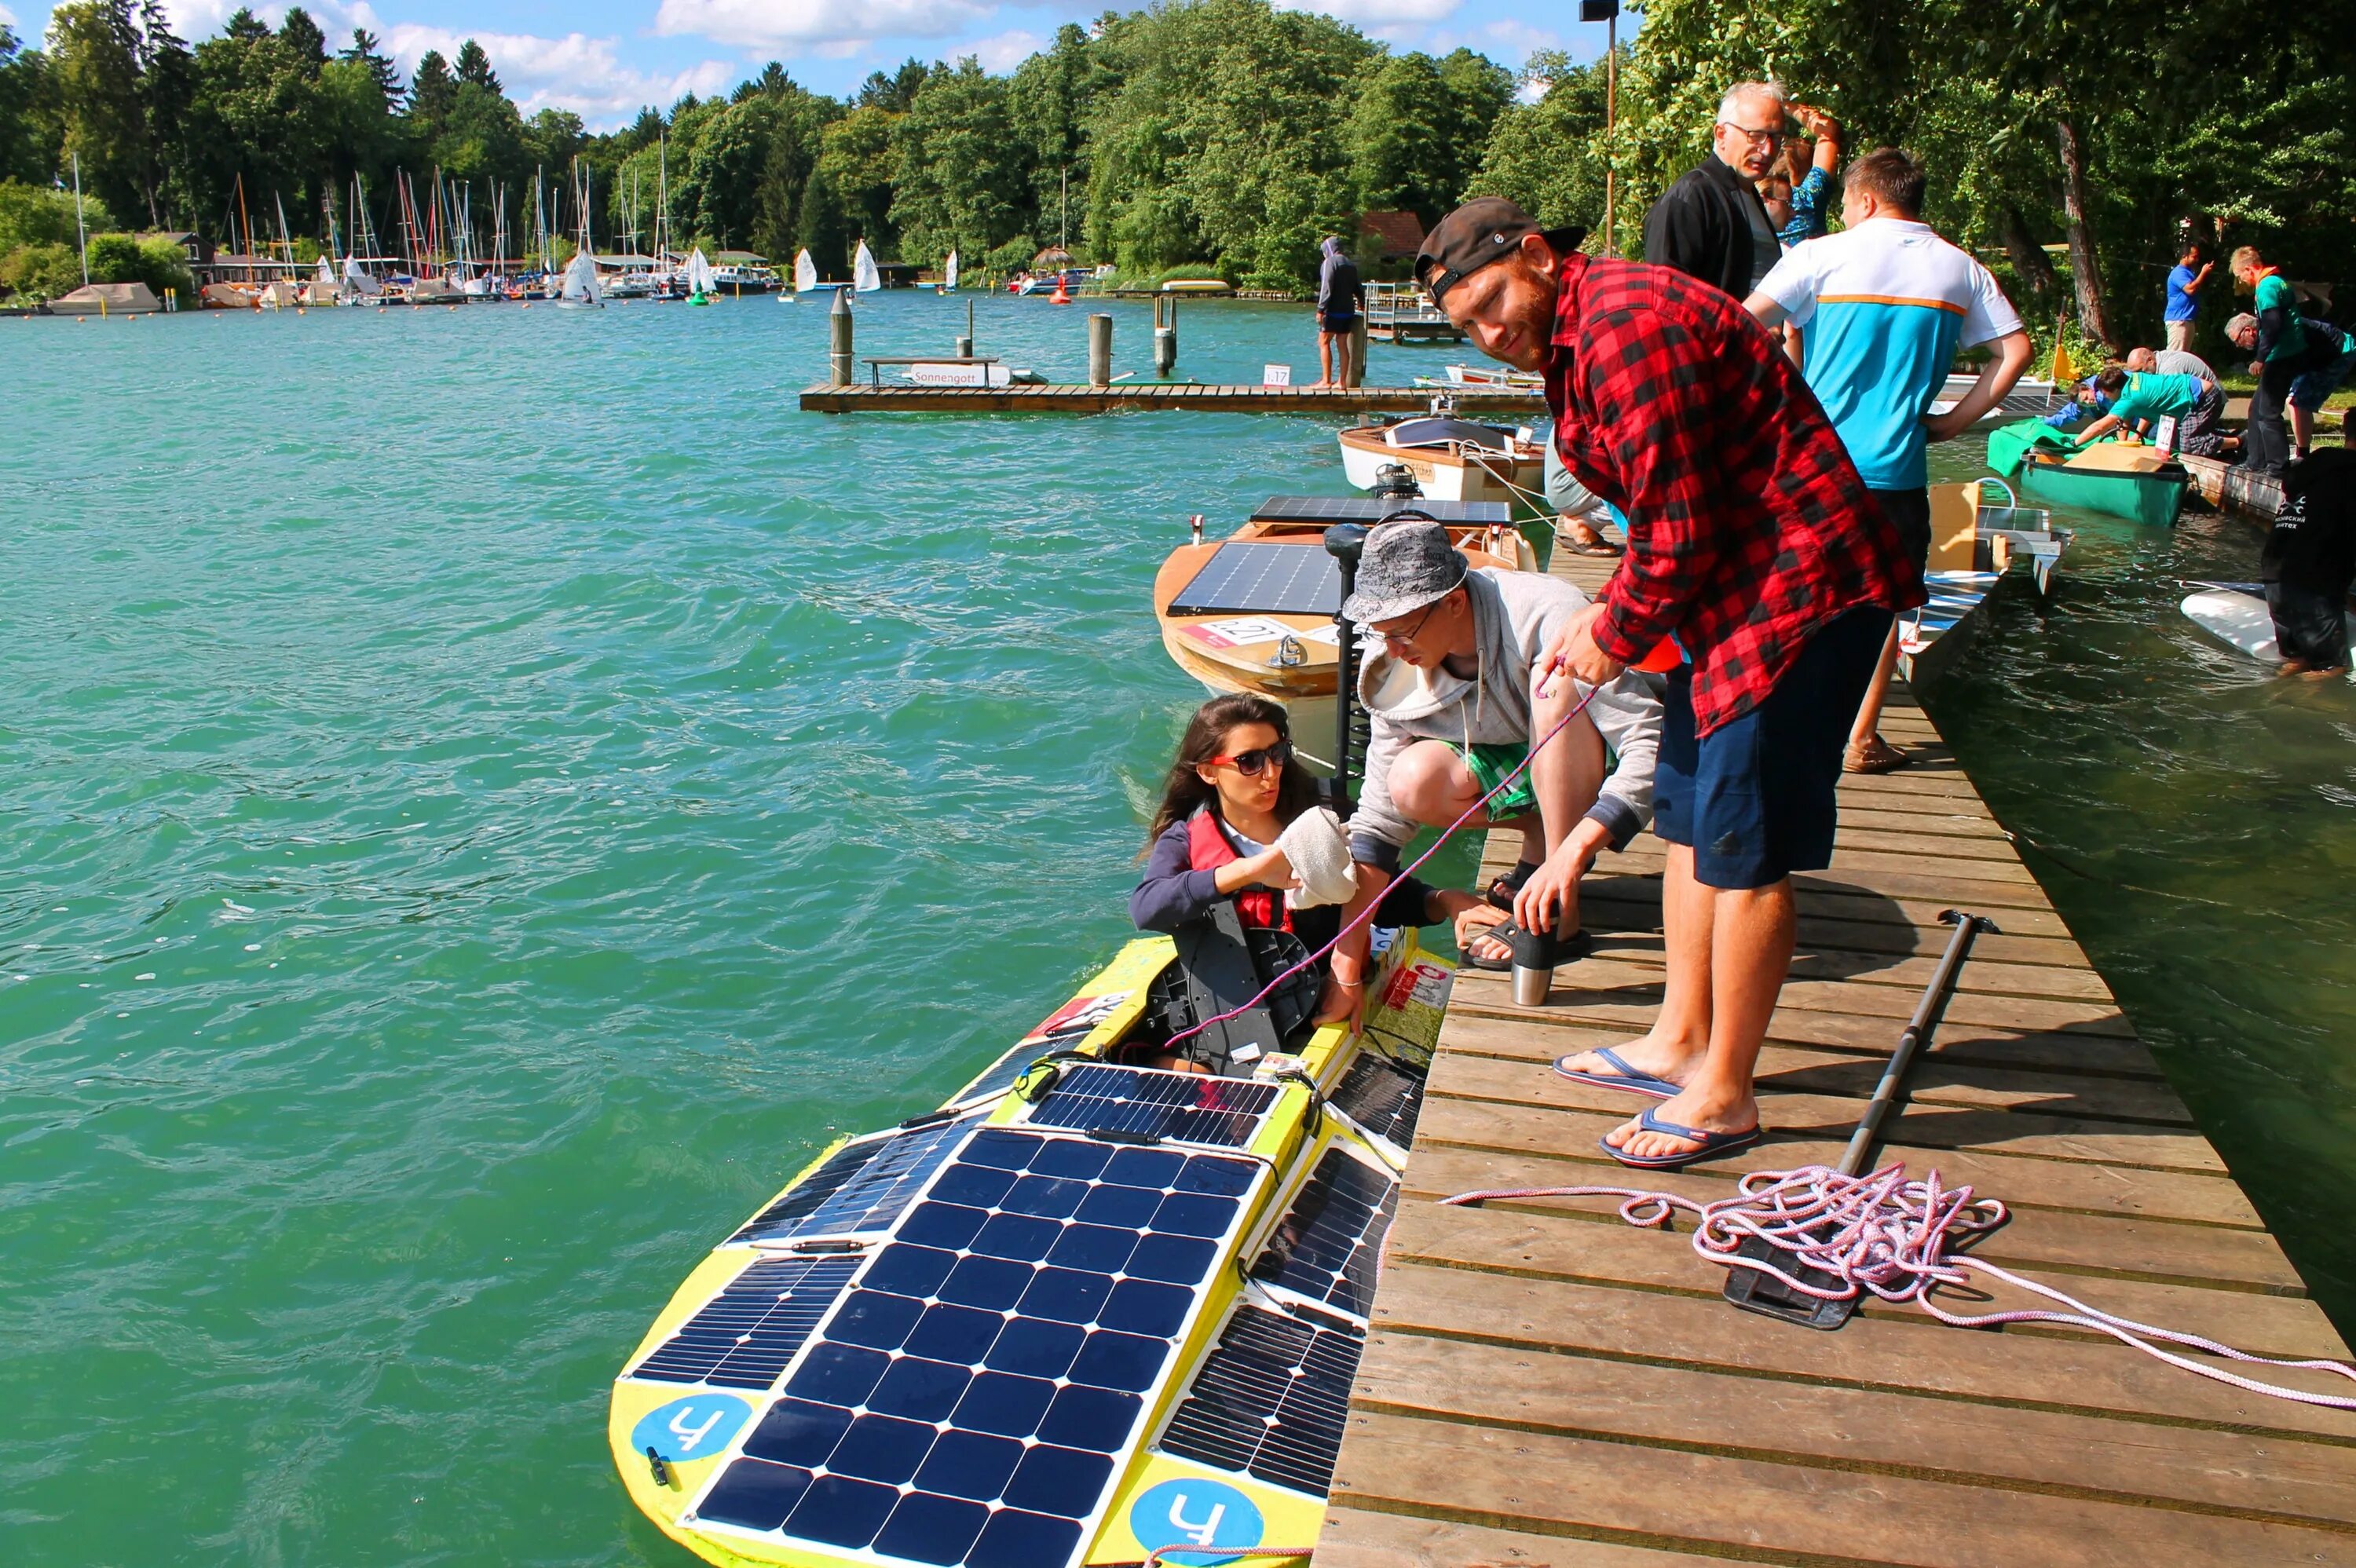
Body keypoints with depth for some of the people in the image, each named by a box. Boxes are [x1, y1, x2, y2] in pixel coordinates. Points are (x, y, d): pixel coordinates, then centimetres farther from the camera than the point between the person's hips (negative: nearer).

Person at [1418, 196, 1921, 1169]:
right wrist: (1609, 614, 5)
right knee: (1690, 818, 16)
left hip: (1801, 588, -11)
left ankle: (1723, 1097, 7)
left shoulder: (1624, 323, -20)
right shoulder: (1572, 339, 14)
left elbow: (1680, 532, -21)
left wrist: (1618, 634, -7)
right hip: (1742, 589, 11)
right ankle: (1681, 1043, 29)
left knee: (1743, 848, -4)